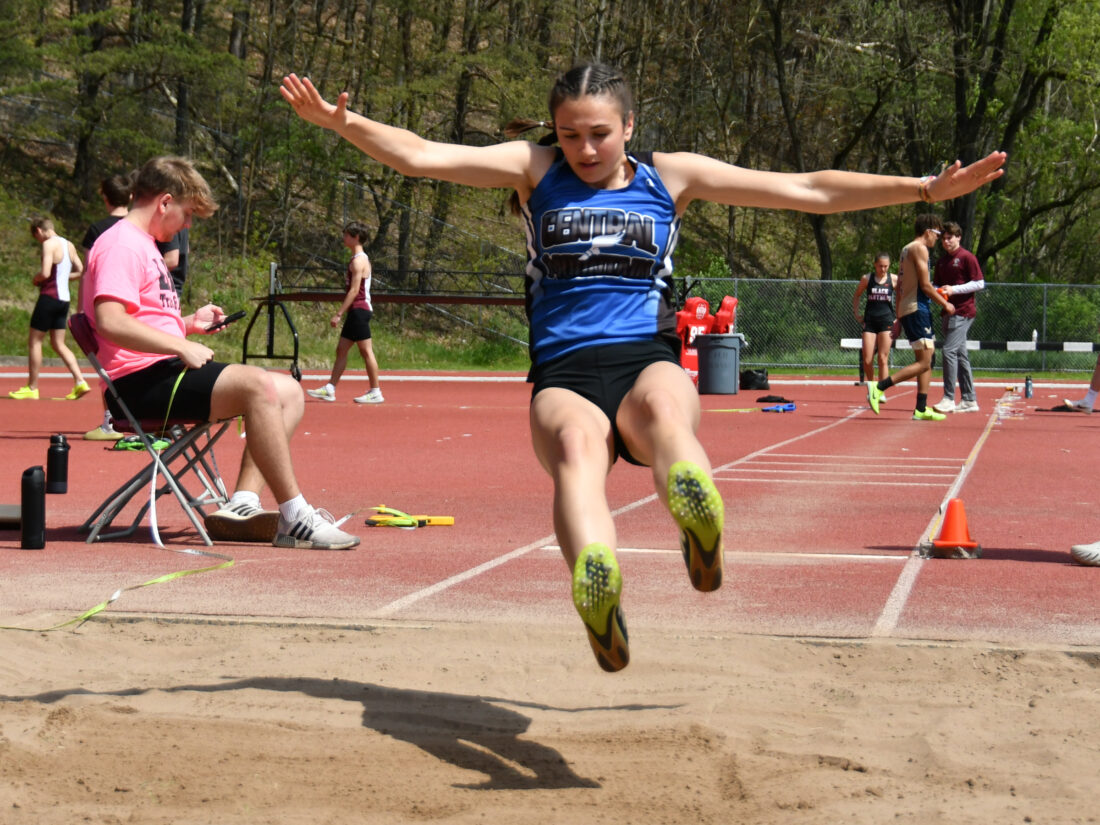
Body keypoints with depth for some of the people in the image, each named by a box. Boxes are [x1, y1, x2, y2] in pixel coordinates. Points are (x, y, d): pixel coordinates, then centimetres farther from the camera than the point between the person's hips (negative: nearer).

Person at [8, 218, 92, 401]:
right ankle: (80, 382, 0)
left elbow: (45, 273, -22)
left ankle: (32, 388, 5)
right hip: (64, 299, 8)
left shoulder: (49, 244, -13)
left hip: (49, 296, -8)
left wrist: (35, 279, -2)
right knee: (58, 344, 12)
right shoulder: (69, 245, 12)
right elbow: (80, 271, 15)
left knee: (34, 341, 2)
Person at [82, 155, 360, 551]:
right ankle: (295, 520, -28)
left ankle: (241, 506, -12)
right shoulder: (121, 245, -8)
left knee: (288, 391, 4)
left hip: (167, 371, 11)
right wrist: (182, 346, -22)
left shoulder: (144, 246, 26)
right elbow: (111, 322, -23)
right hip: (141, 382, -11)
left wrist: (189, 323, 18)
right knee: (258, 386, -29)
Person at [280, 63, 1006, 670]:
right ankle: (598, 596, -66)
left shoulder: (672, 176, 17)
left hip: (648, 359, 1)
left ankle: (699, 520, -71)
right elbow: (423, 157, 6)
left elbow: (809, 191, 17)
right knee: (576, 443, -36)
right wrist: (345, 123, -11)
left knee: (664, 403, -38)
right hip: (565, 372, 0)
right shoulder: (534, 170, 16)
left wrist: (928, 189, 15)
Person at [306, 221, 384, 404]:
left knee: (366, 351, -6)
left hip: (359, 310, -10)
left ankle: (375, 392, -3)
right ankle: (330, 389, 11)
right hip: (356, 312, 10)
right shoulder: (359, 259, 17)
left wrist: (338, 314, -20)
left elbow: (354, 290, -19)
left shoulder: (358, 261, -13)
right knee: (341, 349, 10)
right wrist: (343, 313, 21)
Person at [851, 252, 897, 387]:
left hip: (886, 321, -1)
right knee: (867, 361, -2)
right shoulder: (867, 279, 3)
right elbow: (856, 296, 19)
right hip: (870, 321, 1)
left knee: (883, 360, -5)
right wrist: (856, 312, 8)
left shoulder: (894, 279, 1)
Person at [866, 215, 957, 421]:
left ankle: (921, 409, 9)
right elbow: (925, 285, -15)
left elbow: (899, 286, 21)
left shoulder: (907, 249, 20)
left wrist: (898, 317, 23)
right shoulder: (920, 249, -9)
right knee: (923, 363, -12)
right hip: (917, 309, -10)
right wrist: (945, 304, -4)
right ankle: (879, 387, -17)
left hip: (906, 310, 10)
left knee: (926, 360, 11)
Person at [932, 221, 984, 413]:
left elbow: (980, 283, -9)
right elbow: (936, 284, 23)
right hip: (949, 311, 8)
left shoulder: (966, 257, -6)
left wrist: (954, 289, -16)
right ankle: (969, 400, 12)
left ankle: (949, 398, -15)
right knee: (960, 354, 9)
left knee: (950, 350, -15)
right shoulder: (941, 261, 15)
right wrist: (937, 291, -1)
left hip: (963, 312, -8)